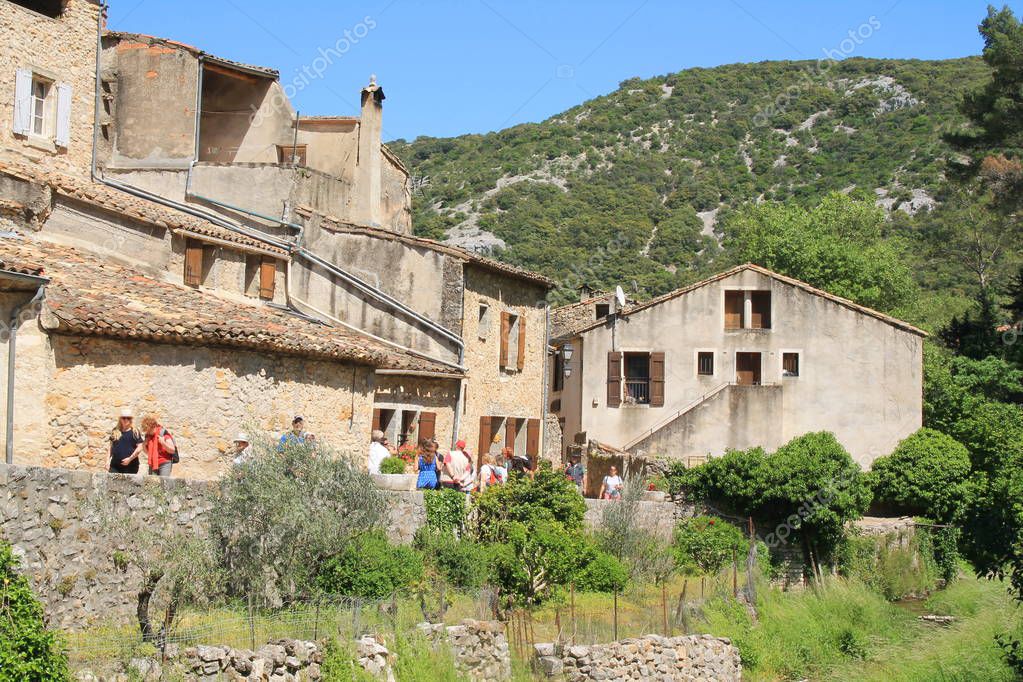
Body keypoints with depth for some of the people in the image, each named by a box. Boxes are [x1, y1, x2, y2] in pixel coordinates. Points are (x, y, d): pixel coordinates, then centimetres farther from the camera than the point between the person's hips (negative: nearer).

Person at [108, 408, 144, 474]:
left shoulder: (135, 432, 0)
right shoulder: (115, 431, 12)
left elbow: (139, 448, -6)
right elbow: (111, 446, 18)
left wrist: (130, 459, -14)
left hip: (130, 466, -3)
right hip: (115, 466, 3)